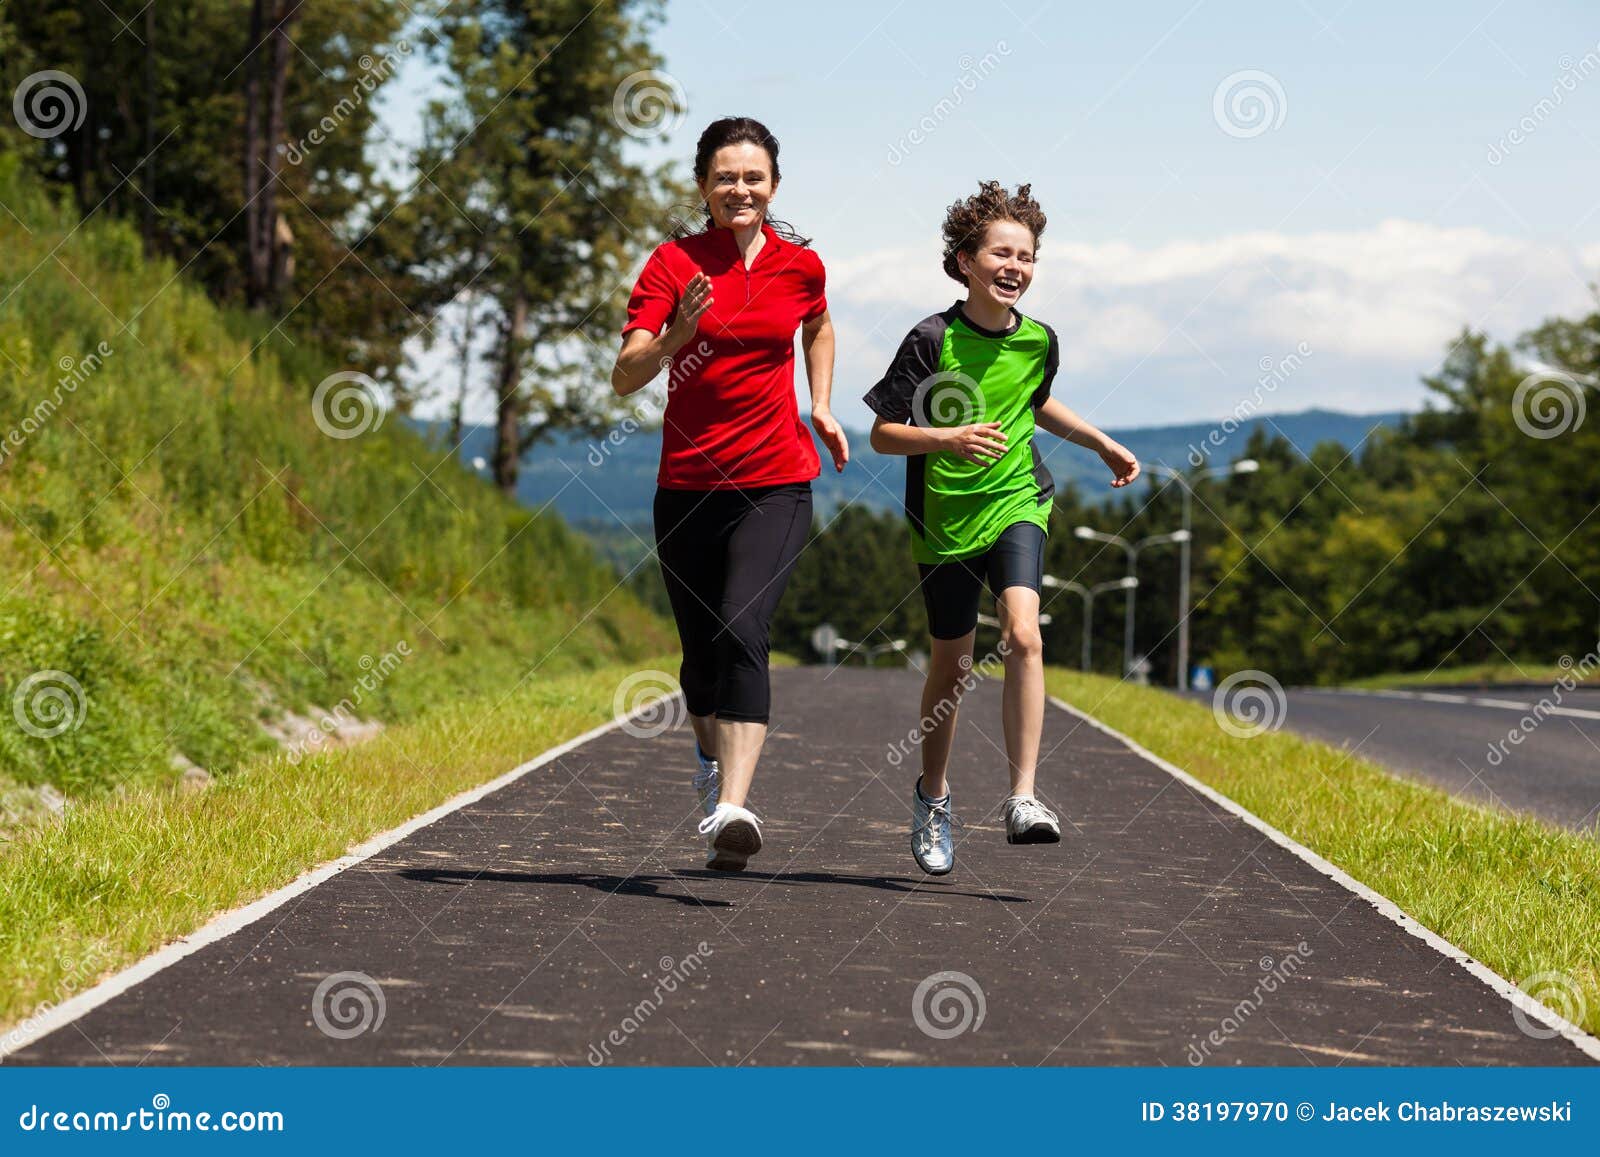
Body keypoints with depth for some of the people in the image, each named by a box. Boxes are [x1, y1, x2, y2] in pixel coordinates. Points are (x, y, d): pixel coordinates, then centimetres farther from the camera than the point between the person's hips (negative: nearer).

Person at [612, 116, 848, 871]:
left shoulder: (799, 265, 3)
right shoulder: (673, 263, -4)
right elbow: (625, 377, -13)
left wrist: (821, 407, 17)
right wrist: (675, 335, -30)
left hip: (777, 483, -1)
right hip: (688, 483, 1)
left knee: (742, 634, -20)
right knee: (700, 648, 11)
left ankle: (732, 809, -29)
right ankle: (712, 760, 43)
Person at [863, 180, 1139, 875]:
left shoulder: (1038, 340, 0)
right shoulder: (933, 339, -12)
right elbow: (882, 433, -10)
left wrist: (1103, 445, 20)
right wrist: (949, 439, -25)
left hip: (1017, 505, 2)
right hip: (944, 517, -2)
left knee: (1023, 635, -22)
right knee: (951, 664, 10)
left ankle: (1023, 798, -23)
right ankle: (932, 796, 33)